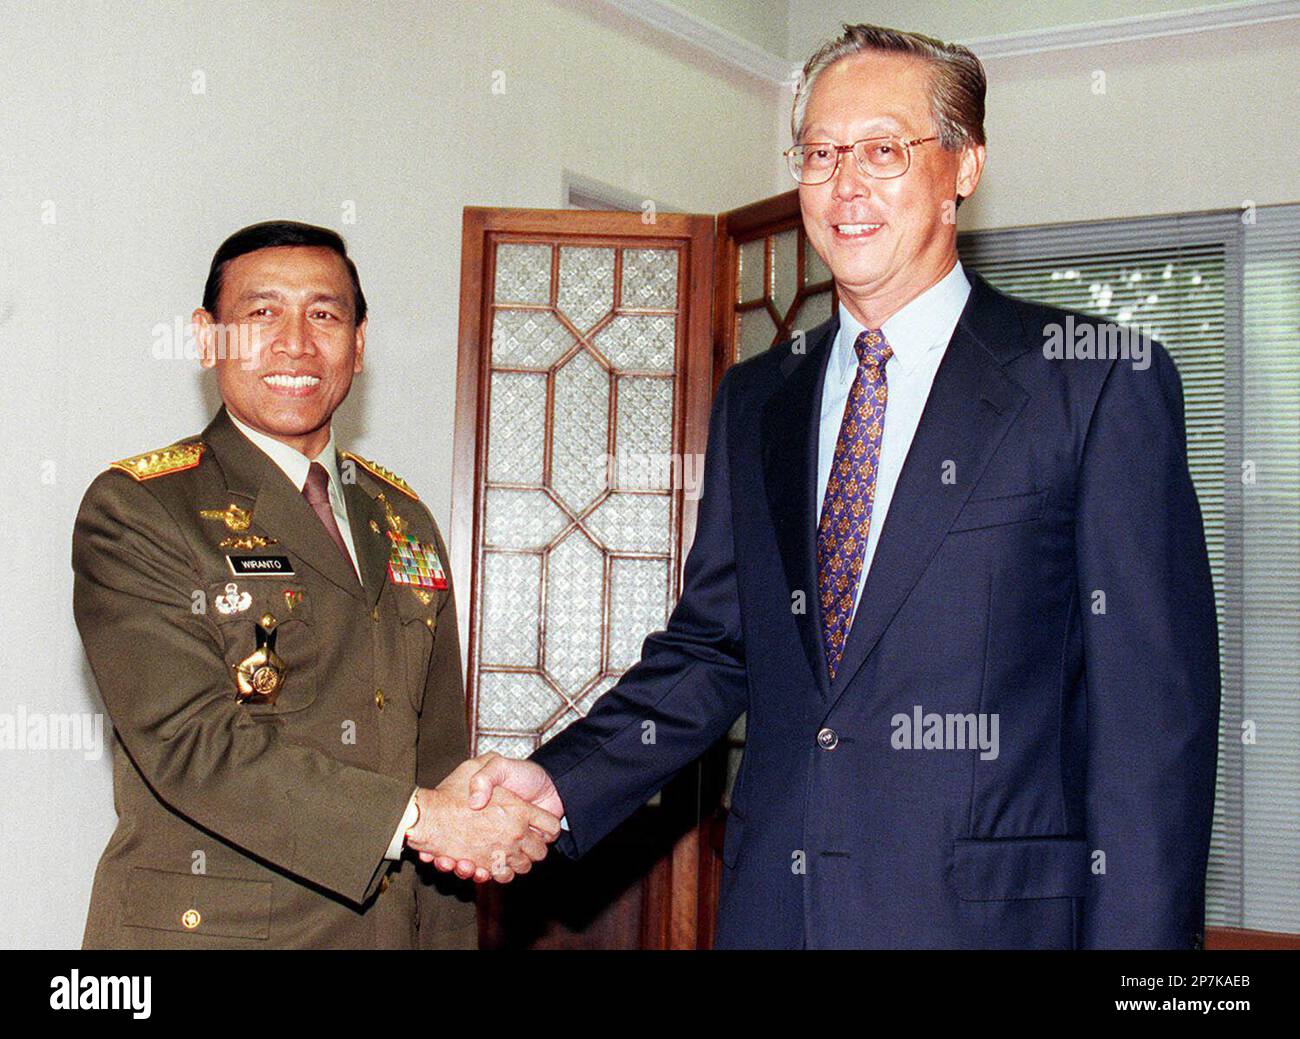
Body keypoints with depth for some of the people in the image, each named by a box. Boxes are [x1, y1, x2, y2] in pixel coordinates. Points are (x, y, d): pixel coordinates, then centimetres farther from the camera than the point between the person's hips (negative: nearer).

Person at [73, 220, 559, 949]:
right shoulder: (135, 511, -8)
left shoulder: (404, 522, 9)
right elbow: (190, 741, -19)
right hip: (206, 924, -5)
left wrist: (449, 938, 3)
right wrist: (414, 818, -21)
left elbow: (437, 753, 9)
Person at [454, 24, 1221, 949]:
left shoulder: (1101, 383, -6)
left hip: (989, 910, -4)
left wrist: (1137, 934, -15)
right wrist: (562, 784, -4)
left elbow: (1152, 705, -9)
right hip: (775, 905, 5)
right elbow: (711, 648, 11)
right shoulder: (755, 402, 11)